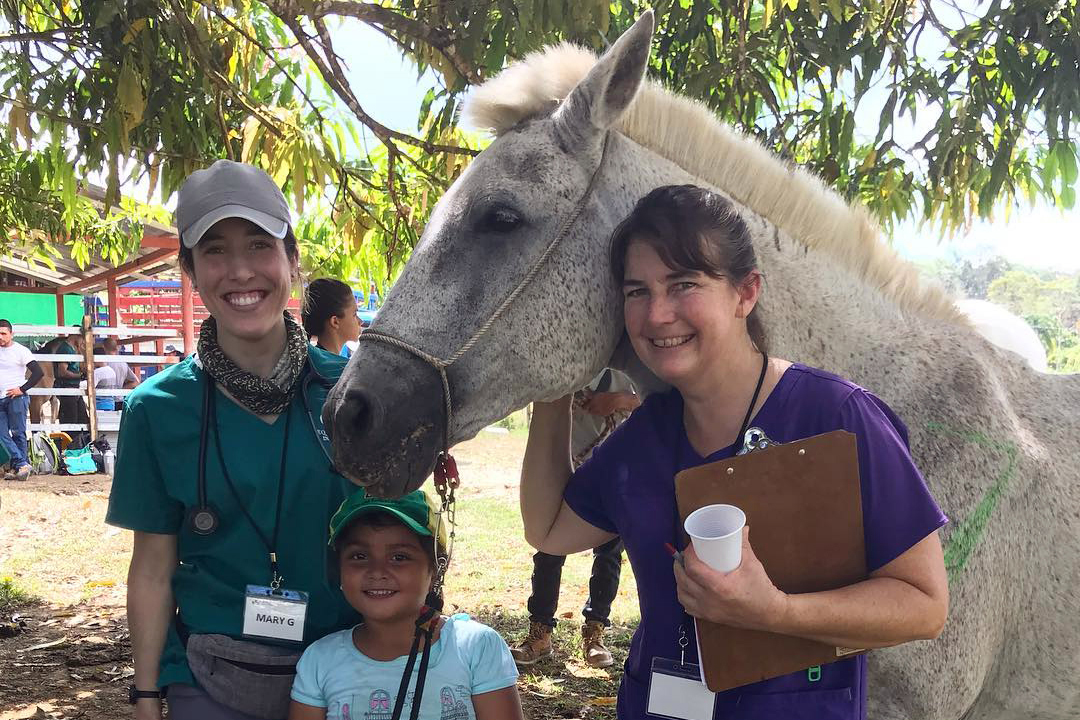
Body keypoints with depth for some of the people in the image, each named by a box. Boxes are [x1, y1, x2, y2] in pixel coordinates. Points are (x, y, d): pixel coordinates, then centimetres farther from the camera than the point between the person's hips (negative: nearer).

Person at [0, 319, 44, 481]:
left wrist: (22, 389, -13)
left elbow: (38, 372, -11)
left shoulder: (20, 351, -4)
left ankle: (18, 466, 1)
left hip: (16, 398, -6)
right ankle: (22, 464, 0)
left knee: (18, 433, -3)